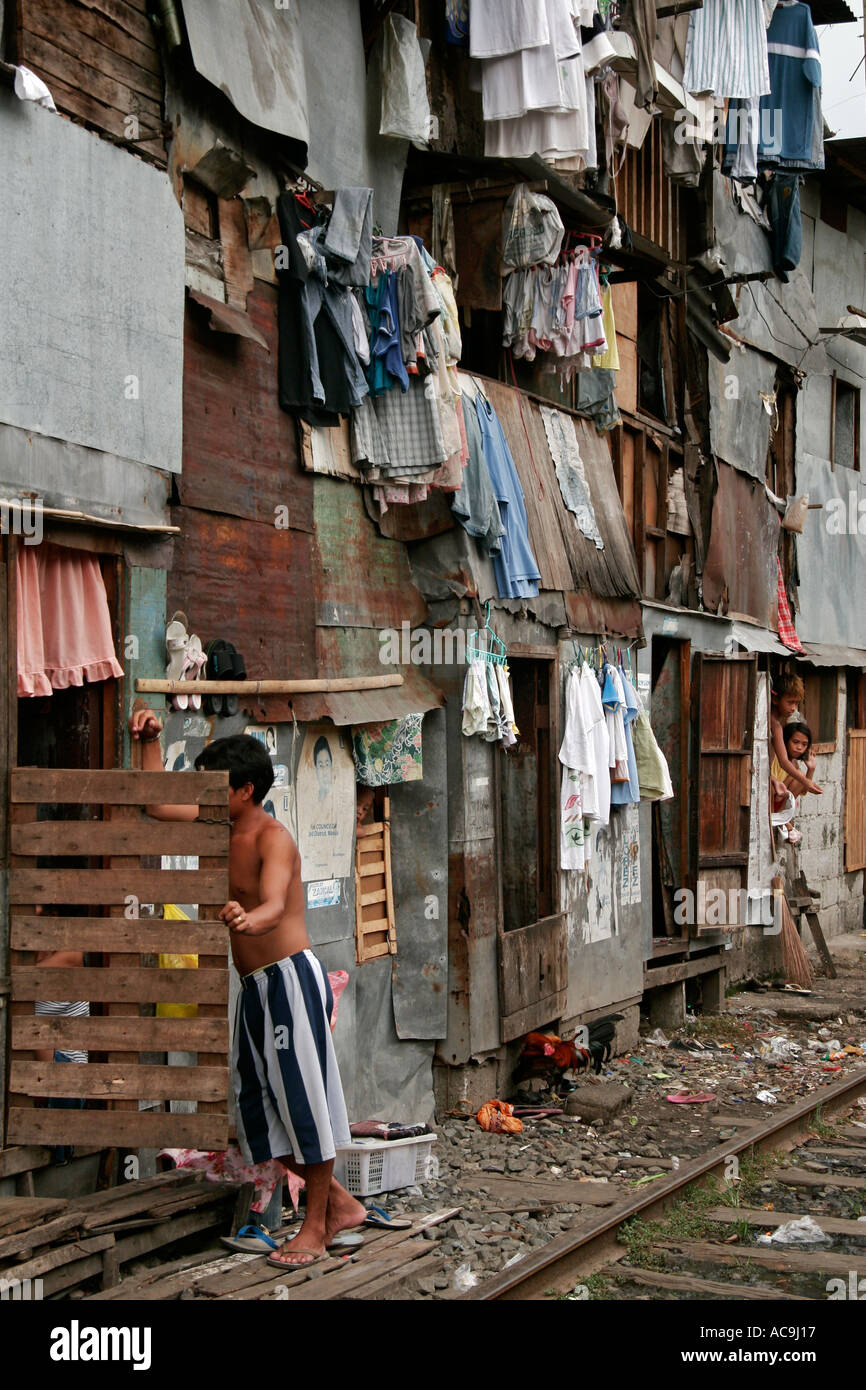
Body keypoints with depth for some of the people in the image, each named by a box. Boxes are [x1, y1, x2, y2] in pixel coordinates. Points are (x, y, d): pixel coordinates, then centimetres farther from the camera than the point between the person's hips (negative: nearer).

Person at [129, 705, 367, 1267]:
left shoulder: (273, 837, -14)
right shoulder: (223, 827, 11)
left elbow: (275, 905, -33)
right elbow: (159, 805, 22)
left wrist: (249, 920, -55)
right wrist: (151, 741, 14)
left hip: (292, 978, -9)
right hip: (255, 986, 9)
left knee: (303, 1099, -2)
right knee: (259, 1109, 9)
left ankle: (316, 1225, 10)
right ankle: (340, 1204, 21)